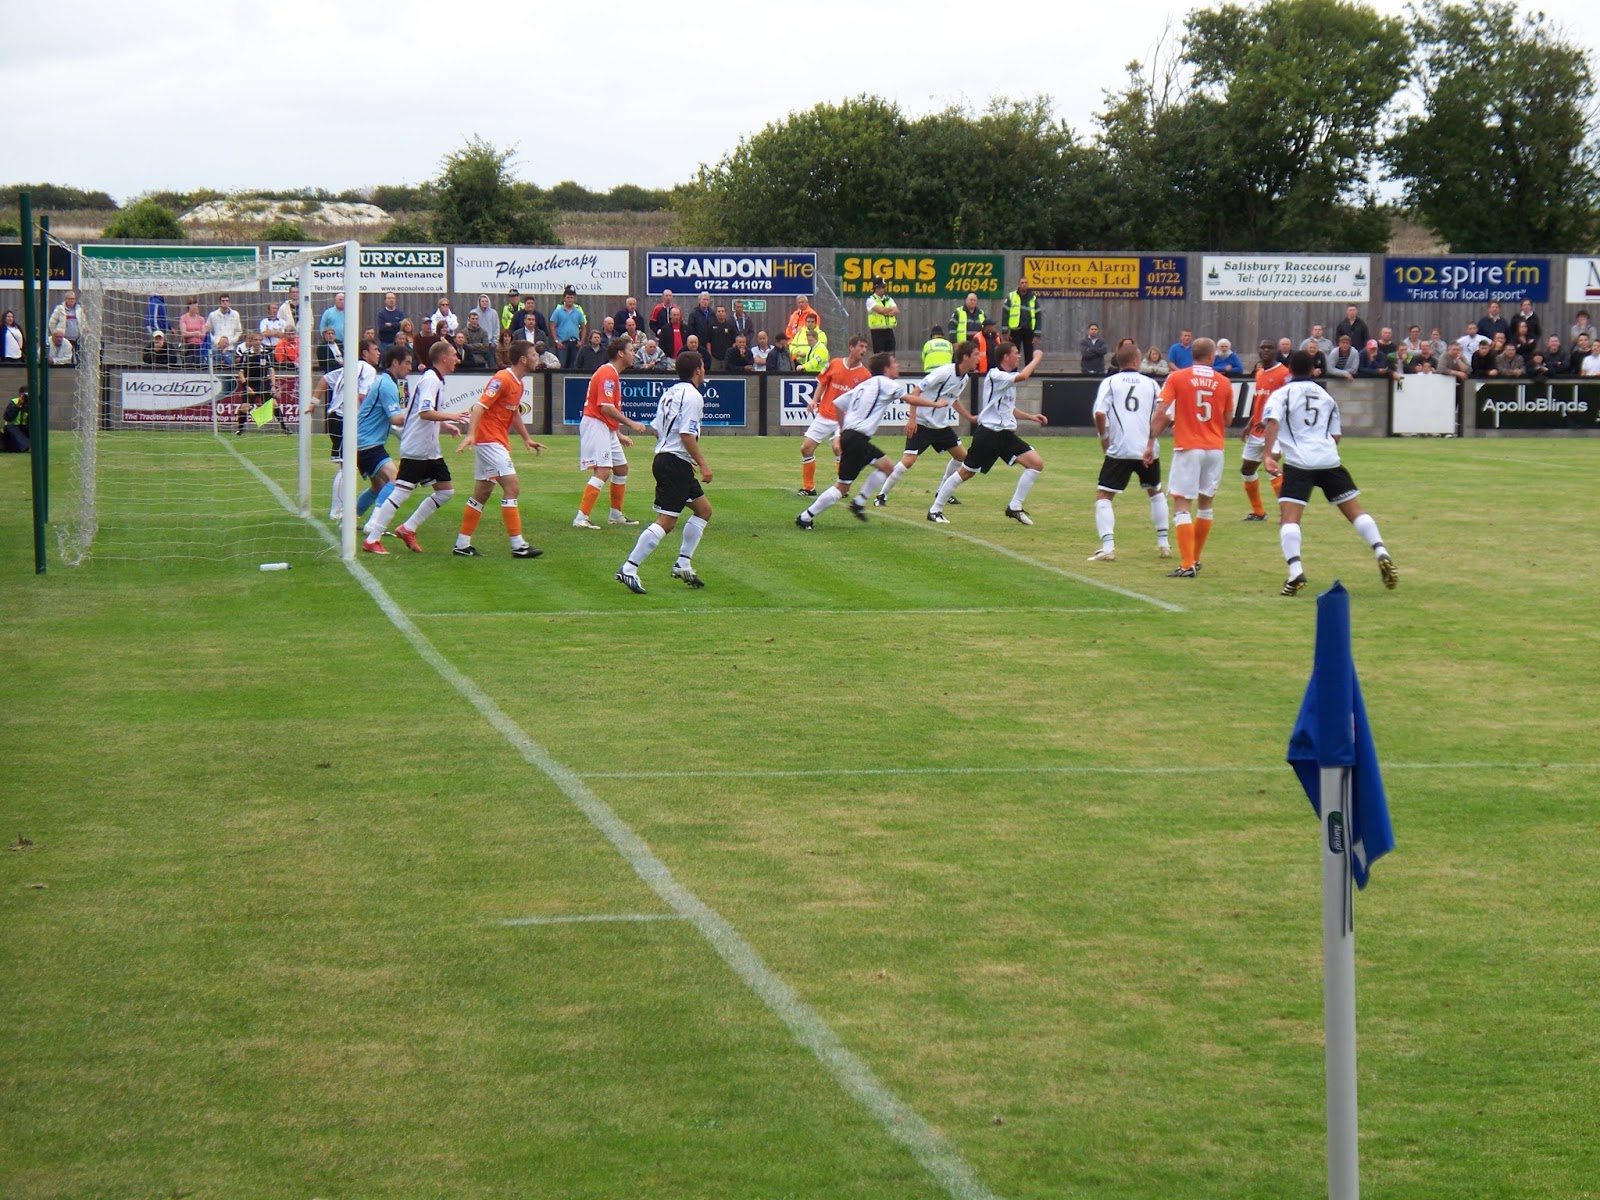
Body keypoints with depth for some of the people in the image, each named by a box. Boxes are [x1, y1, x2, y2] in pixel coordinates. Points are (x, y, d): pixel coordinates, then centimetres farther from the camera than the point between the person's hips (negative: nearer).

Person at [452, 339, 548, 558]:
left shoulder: (518, 383, 14)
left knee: (482, 492, 12)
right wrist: (471, 434, -34)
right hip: (489, 440, -10)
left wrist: (526, 439, 28)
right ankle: (518, 545, -15)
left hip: (498, 443, 10)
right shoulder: (502, 379, -16)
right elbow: (479, 406, -23)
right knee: (512, 487, -14)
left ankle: (462, 544, 16)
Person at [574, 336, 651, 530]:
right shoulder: (607, 373, -16)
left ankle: (616, 515, 27)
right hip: (595, 425, -11)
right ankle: (581, 518, -21)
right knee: (603, 471, -18)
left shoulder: (613, 374, 17)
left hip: (607, 428, 11)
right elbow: (606, 408, -24)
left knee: (621, 468, 17)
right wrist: (630, 423, -21)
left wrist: (618, 435, 23)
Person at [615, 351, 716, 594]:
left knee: (703, 509, 18)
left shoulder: (670, 392, 14)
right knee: (666, 522, -11)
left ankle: (683, 564, 15)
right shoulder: (693, 396, -13)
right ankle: (628, 569, -15)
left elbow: (656, 429, 17)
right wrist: (703, 464, -16)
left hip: (663, 458, 10)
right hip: (677, 463, -10)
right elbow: (687, 434, -21)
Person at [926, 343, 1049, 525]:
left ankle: (1015, 508, 1)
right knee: (966, 472, -1)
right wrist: (1037, 359, -14)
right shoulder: (995, 375, -13)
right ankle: (935, 510, 11)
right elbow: (1023, 376, -29)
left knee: (1036, 463, -4)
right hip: (988, 433, -8)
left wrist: (1031, 417, 17)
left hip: (1005, 434, 8)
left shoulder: (1008, 379, 15)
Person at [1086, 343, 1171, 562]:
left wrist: (1104, 437, 4)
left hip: (1119, 451, -3)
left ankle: (1108, 547, -15)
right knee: (1156, 492, 26)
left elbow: (1100, 414, -11)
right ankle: (1163, 544, 27)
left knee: (1103, 496, 3)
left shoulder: (1110, 382, 2)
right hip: (1148, 450, 3)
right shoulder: (1151, 383, 8)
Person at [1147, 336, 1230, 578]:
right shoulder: (1223, 383, 2)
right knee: (1205, 502, 17)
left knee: (1182, 503, -4)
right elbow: (1228, 419, 10)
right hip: (1215, 447, 3)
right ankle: (1195, 558, 29)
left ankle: (1187, 565, -14)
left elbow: (1161, 413, -9)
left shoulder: (1176, 378, -4)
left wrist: (1151, 441, -5)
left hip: (1188, 448, -3)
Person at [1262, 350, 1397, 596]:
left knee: (1289, 518, -8)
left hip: (1298, 463, -4)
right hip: (1329, 461, 4)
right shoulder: (1326, 396, 20)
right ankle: (1382, 554, -2)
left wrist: (1269, 455, -19)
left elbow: (1273, 422, -12)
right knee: (1355, 511, 12)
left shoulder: (1282, 394, 7)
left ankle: (1295, 573, -25)